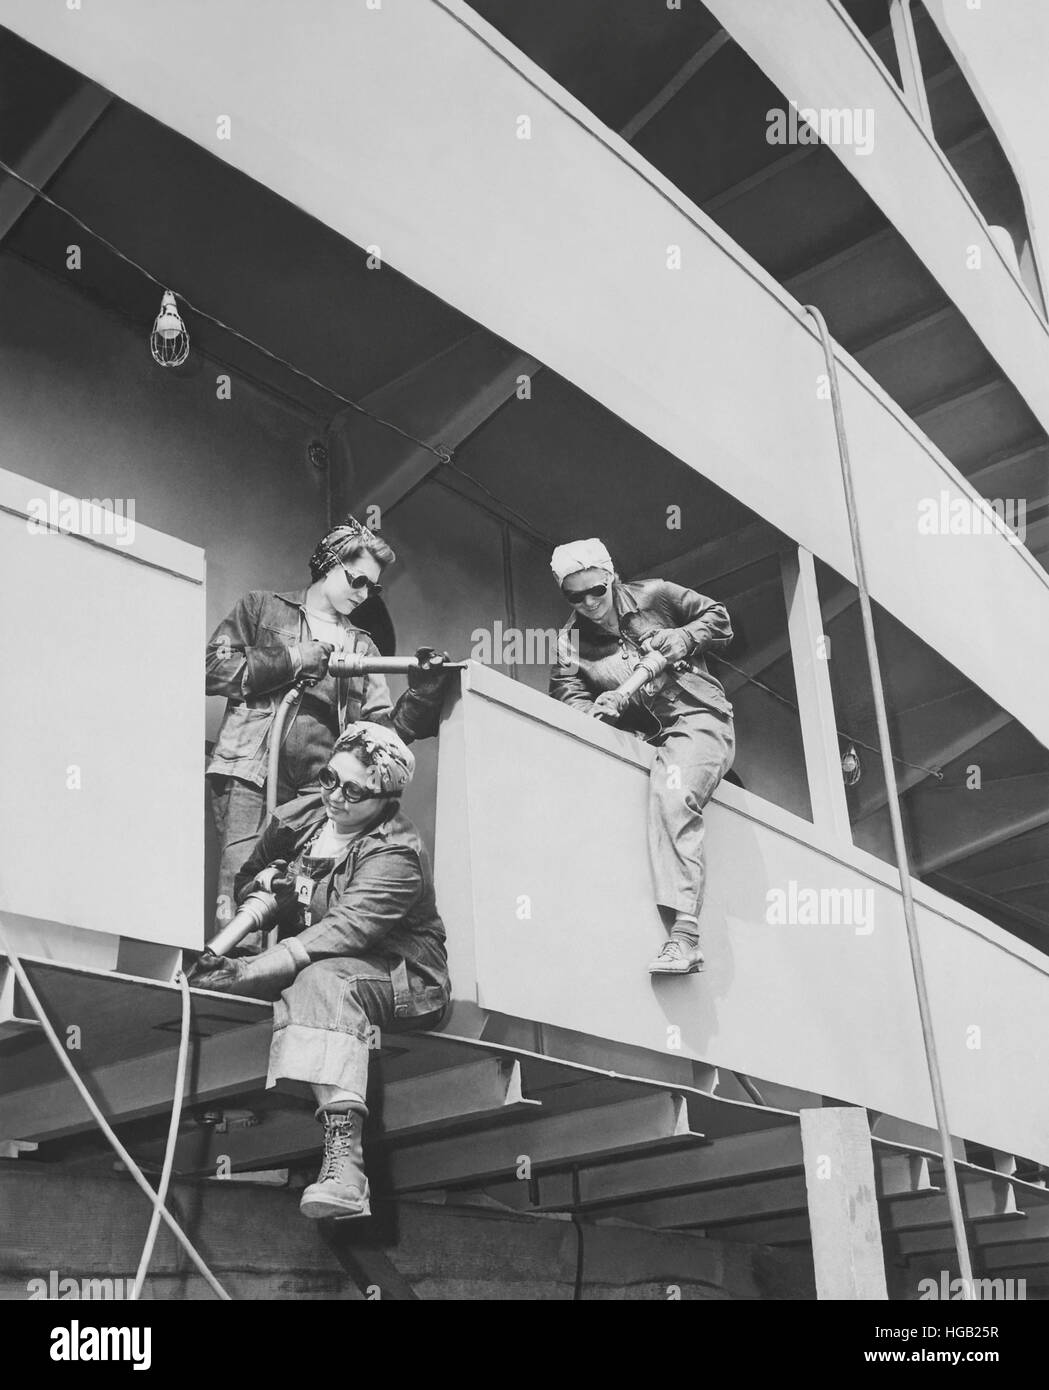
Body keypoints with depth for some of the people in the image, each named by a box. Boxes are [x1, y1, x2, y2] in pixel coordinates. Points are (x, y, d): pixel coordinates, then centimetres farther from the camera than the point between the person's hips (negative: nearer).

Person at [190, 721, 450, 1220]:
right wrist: (267, 884, -8)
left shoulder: (397, 854, -17)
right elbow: (244, 882, 19)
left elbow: (342, 931, -30)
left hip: (404, 980, -7)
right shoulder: (297, 818, 4)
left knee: (322, 979, -37)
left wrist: (244, 973, -38)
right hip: (307, 968, 7)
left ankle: (343, 1157, -50)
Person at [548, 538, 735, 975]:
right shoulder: (570, 640, 10)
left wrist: (684, 638, -4)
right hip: (643, 738, 5)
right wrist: (594, 709, -24)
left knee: (670, 792, -32)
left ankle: (684, 933, -40)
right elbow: (567, 697, -2)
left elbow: (718, 618, 15)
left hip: (698, 718, -5)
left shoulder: (654, 596, 5)